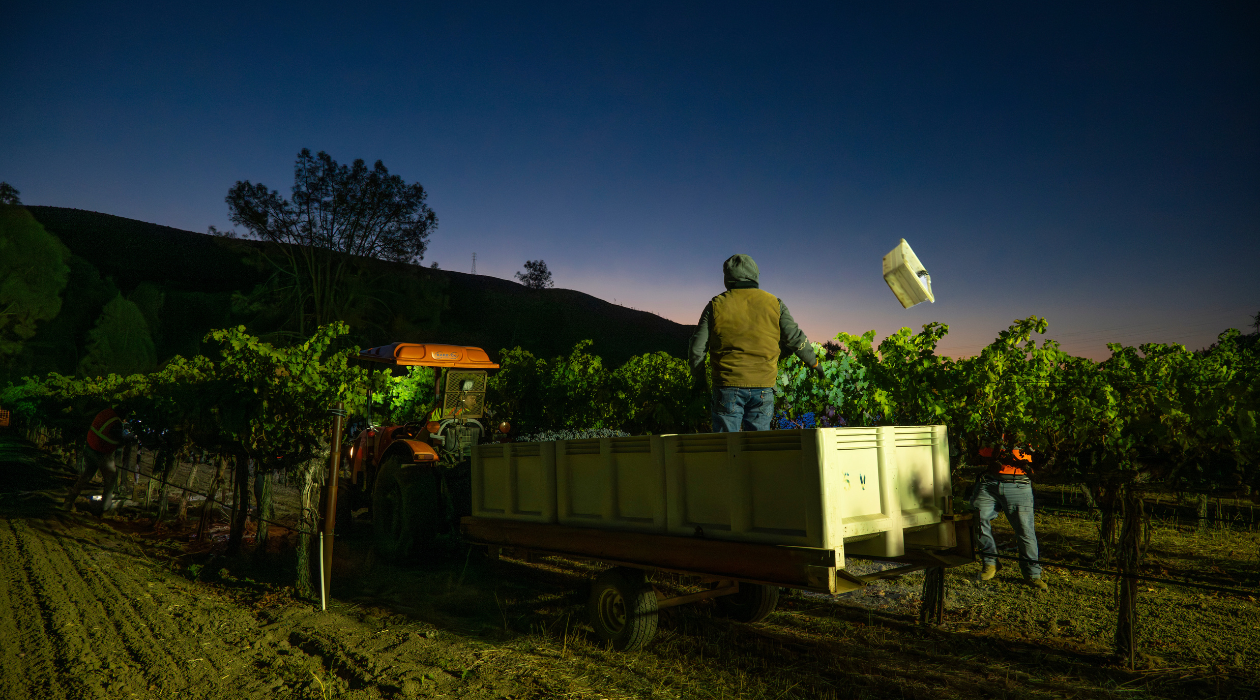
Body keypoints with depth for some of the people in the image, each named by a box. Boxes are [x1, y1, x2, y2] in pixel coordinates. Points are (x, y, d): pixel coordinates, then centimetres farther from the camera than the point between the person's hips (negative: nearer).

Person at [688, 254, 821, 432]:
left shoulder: (716, 305, 1)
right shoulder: (773, 303, 6)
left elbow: (697, 348, 1)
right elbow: (795, 339, 9)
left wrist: (698, 377, 15)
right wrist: (813, 362, 26)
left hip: (728, 385, -2)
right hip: (763, 385, 2)